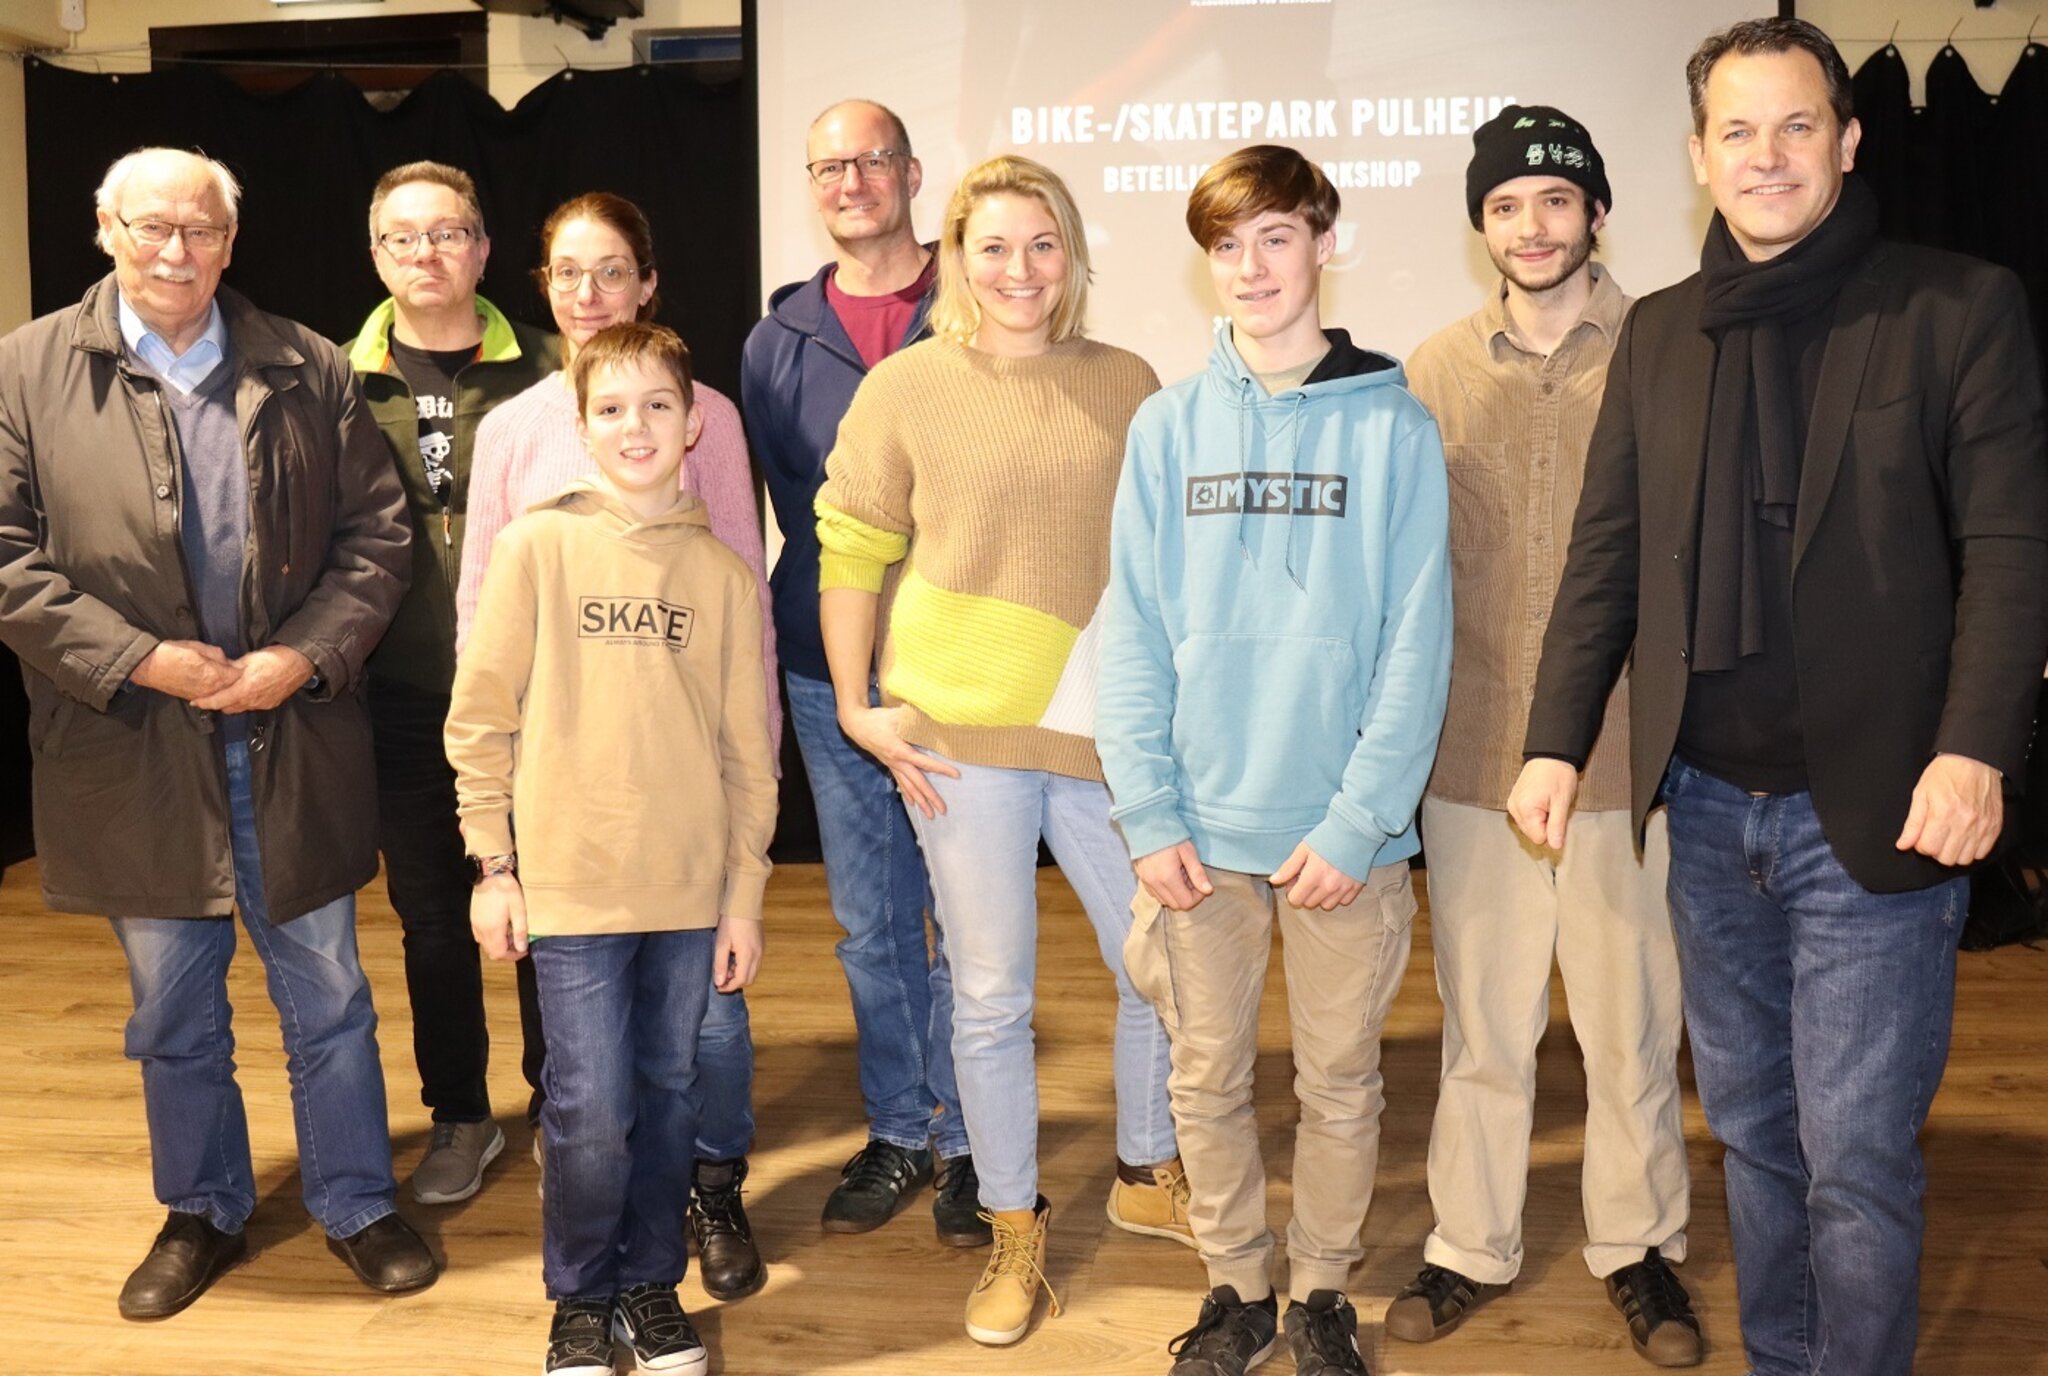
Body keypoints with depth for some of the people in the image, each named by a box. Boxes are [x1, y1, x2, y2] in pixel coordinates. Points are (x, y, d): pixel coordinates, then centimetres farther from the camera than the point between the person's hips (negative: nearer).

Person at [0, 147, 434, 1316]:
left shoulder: (310, 372, 2)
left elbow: (378, 532, 1)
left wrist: (306, 655, -12)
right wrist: (140, 660, -14)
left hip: (295, 740, 0)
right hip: (133, 750, 0)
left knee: (327, 997, 11)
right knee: (174, 1011, 16)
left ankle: (357, 1205, 28)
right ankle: (202, 1213, 35)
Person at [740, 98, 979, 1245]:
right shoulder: (780, 340, 9)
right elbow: (794, 506, 11)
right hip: (832, 674, 3)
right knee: (870, 925, 12)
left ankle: (969, 1143, 19)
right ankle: (899, 1133, 27)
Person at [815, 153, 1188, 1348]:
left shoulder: (1131, 386, 6)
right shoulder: (907, 387, 0)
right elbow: (848, 553, 3)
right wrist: (856, 706, -2)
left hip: (1107, 732, 2)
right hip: (959, 734, -2)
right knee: (990, 998, 7)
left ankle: (1147, 1175, 36)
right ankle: (1016, 1229, 26)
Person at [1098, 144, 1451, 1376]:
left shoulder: (1395, 425, -2)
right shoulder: (1168, 425, 4)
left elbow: (1416, 642, -6)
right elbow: (1134, 633, 1)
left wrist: (1358, 822, -12)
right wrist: (1148, 814, -6)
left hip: (1344, 832, -1)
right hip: (1199, 831, 2)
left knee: (1340, 1084, 11)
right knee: (1210, 1078, 12)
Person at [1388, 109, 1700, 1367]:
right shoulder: (1438, 373, 4)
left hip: (1627, 758, -2)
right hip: (1473, 762, 2)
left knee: (1631, 1028, 11)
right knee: (1481, 1026, 14)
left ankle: (1640, 1247, 32)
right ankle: (1473, 1247, 31)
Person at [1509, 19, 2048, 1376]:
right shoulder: (1658, 335, 10)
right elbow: (1607, 552, 9)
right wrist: (1557, 743, 3)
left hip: (1871, 809, -4)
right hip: (1709, 807, 4)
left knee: (1856, 1160, 0)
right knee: (1754, 1133, 16)